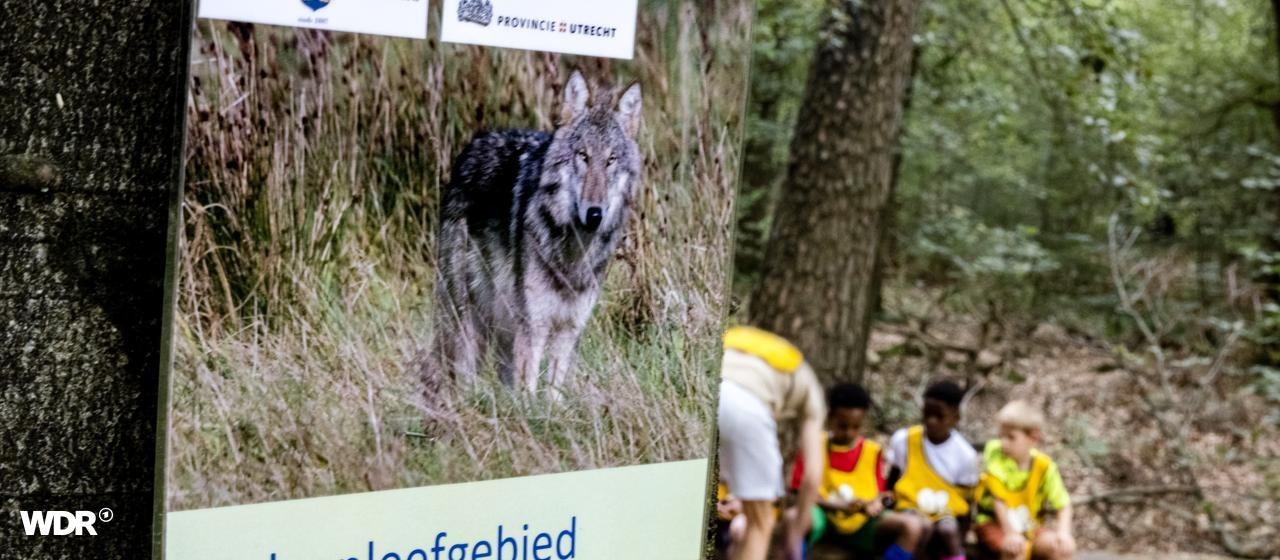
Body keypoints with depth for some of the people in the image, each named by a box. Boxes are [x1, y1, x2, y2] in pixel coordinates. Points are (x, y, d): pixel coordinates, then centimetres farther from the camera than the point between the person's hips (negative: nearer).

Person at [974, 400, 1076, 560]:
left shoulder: (1044, 466, -6)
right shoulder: (994, 452, -14)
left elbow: (1063, 505, -6)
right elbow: (998, 499, -19)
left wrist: (1063, 533, -24)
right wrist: (1010, 533, -27)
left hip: (1030, 528, 3)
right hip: (993, 523, -3)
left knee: (1063, 546, -23)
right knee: (1016, 547, -35)